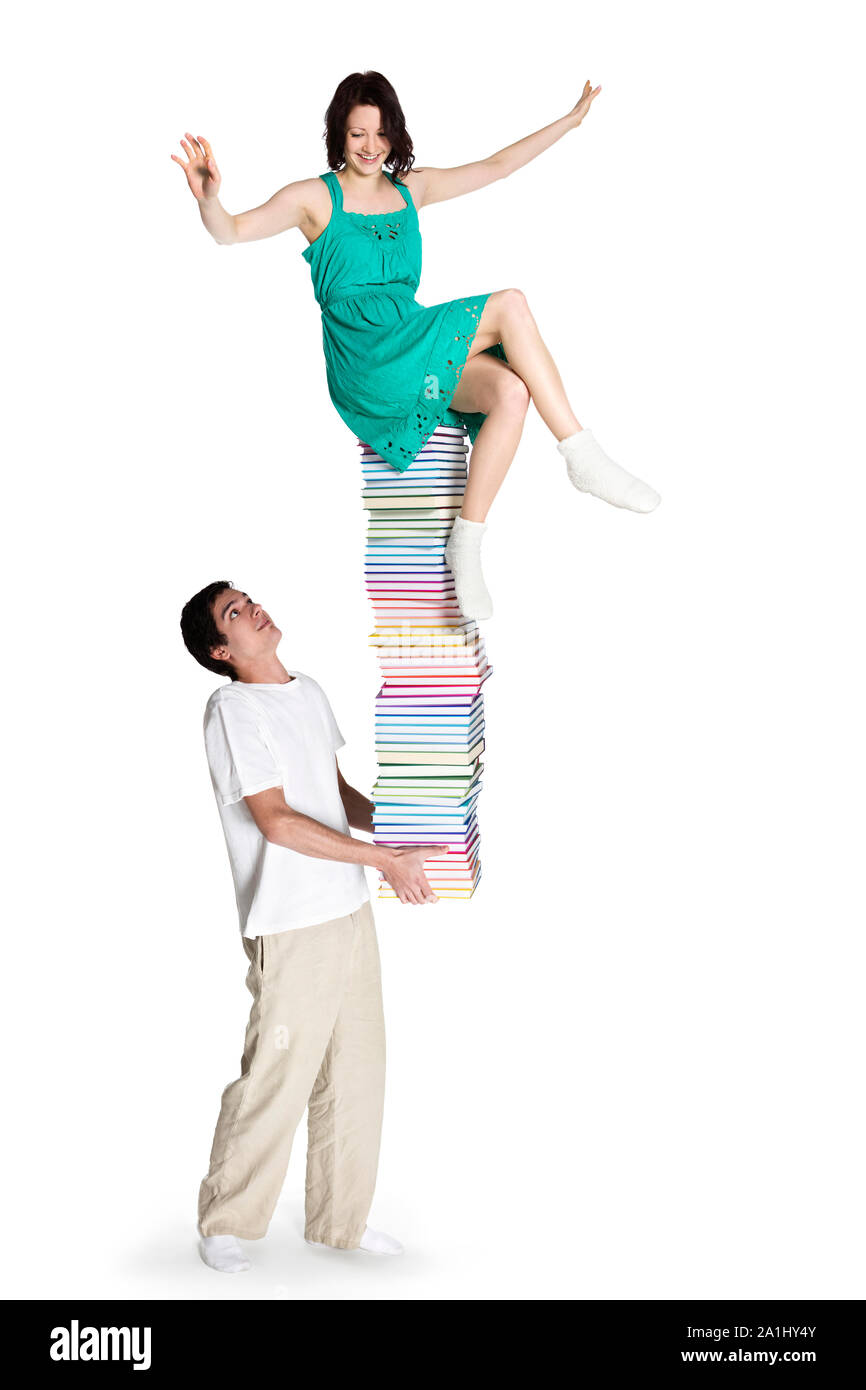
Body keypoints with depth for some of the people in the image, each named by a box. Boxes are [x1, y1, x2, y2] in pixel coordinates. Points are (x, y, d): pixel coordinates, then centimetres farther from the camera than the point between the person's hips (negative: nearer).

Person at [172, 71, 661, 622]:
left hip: (416, 352, 6)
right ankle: (584, 457, -19)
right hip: (364, 360, -6)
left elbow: (496, 166, 25)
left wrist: (571, 119, 26)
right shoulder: (317, 198, 4)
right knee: (510, 305, -20)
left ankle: (466, 545, -21)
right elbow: (232, 231, -6)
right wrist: (208, 198, -29)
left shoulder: (410, 189, 20)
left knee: (511, 391, -26)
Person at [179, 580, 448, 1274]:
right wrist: (383, 858, -20)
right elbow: (275, 821, -19)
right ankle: (226, 1224, 18)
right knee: (277, 1077, -1)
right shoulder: (232, 708, -13)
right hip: (290, 926, -8)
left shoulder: (310, 691, 13)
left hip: (350, 911, 8)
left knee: (356, 1071, 14)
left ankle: (340, 1220, 28)